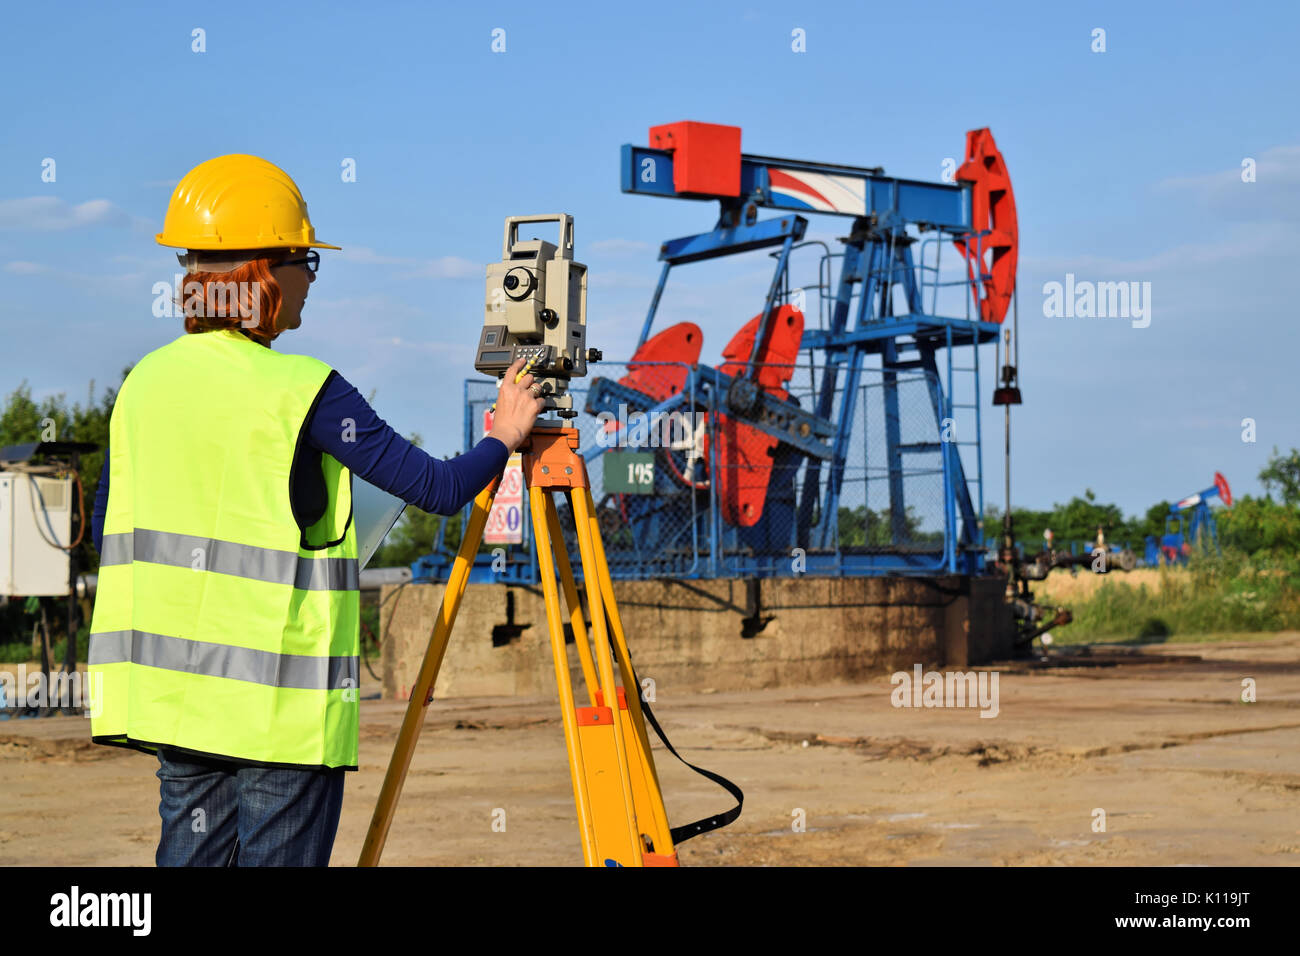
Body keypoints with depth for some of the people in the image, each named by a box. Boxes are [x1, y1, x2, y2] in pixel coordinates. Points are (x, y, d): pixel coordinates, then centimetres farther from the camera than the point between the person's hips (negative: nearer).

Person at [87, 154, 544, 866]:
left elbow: (108, 528, 14)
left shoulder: (145, 382, 6)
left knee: (192, 851, 12)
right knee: (278, 855, 1)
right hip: (282, 694, -6)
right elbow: (436, 489, -10)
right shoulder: (302, 392, -13)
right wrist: (504, 437, 8)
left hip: (172, 686, 6)